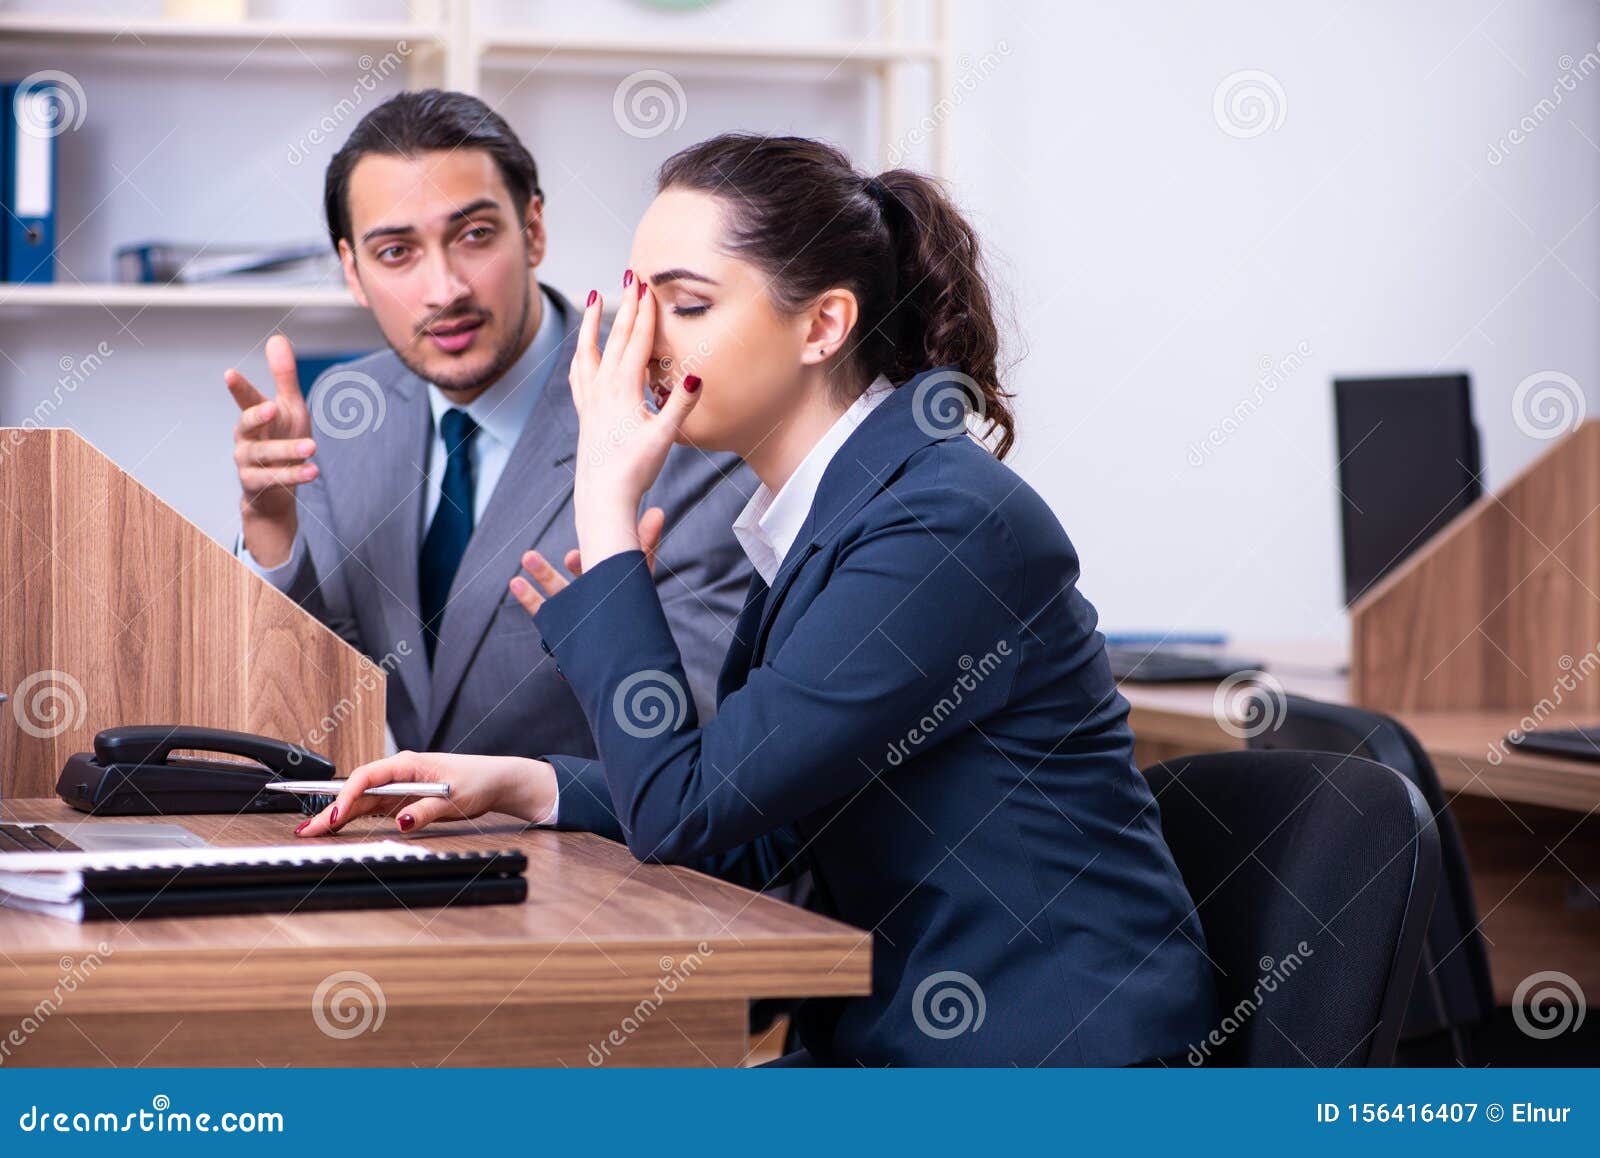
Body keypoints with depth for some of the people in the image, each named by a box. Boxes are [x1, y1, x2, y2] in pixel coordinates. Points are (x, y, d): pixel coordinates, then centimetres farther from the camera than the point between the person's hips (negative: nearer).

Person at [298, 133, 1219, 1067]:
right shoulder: (837, 509, 10)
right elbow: (764, 827, 15)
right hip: (893, 1037, 8)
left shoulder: (947, 524, -19)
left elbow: (682, 810, -20)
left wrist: (607, 504, -14)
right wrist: (513, 784, 5)